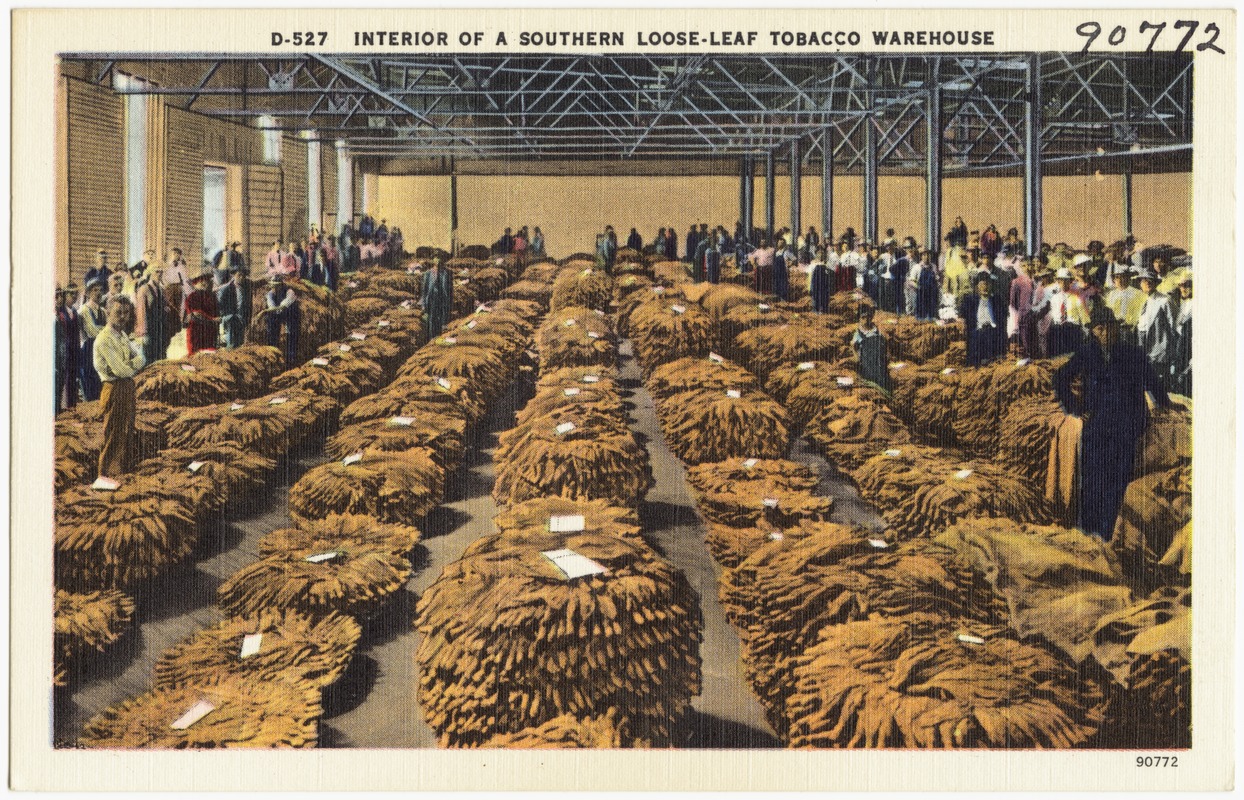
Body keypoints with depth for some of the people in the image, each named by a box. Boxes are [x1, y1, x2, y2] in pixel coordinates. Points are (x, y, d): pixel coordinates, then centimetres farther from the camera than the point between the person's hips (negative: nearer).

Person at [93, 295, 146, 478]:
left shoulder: (123, 336, 12)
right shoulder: (104, 339, -17)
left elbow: (139, 360, 4)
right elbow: (121, 370, -21)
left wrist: (129, 366, -15)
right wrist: (134, 367, -4)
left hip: (128, 387, 9)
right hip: (115, 390, -9)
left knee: (127, 431, 18)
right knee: (114, 435, -1)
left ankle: (125, 468, 31)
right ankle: (107, 474, 10)